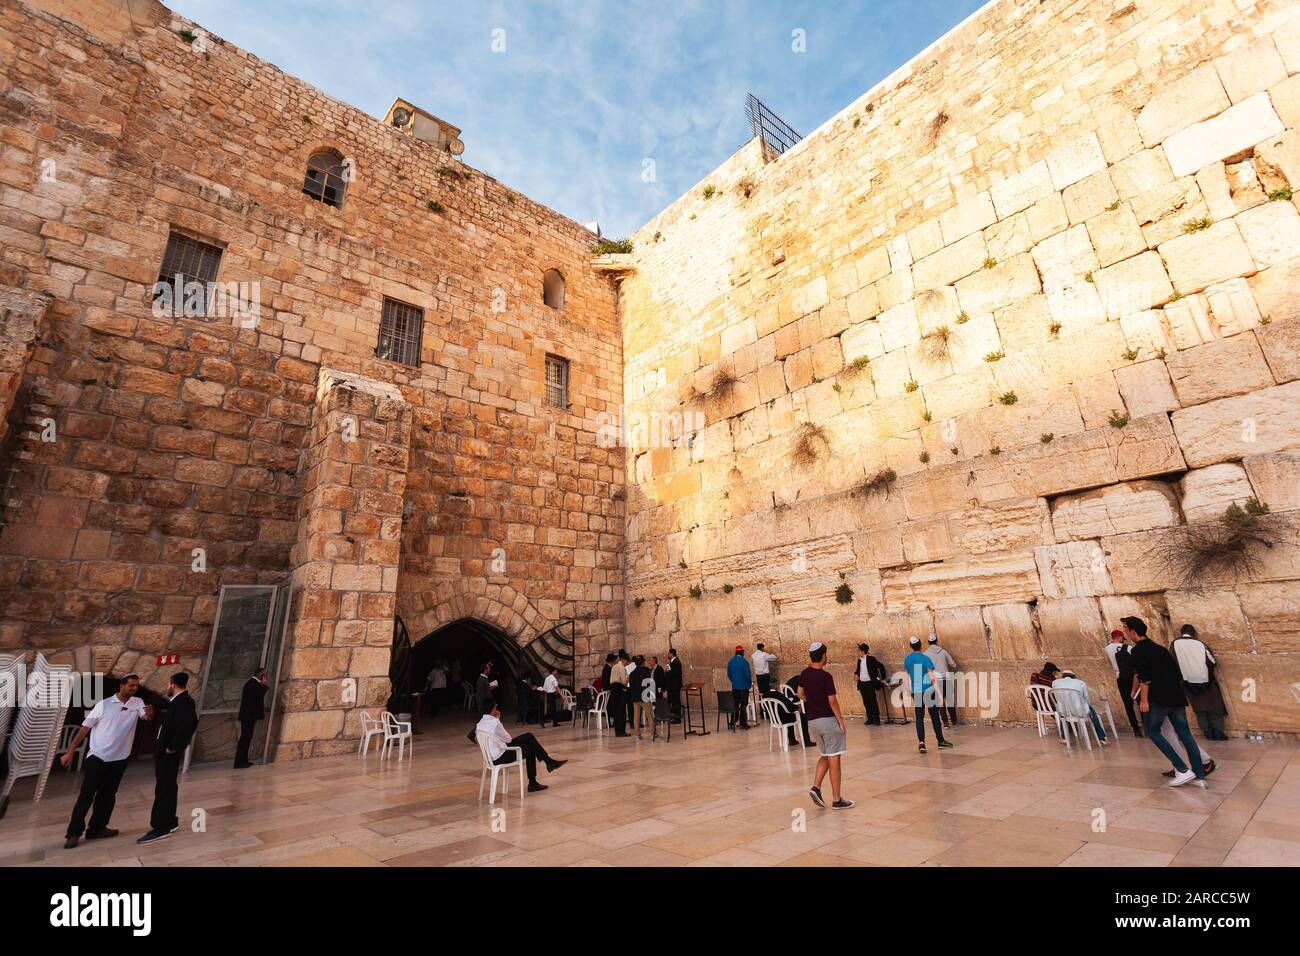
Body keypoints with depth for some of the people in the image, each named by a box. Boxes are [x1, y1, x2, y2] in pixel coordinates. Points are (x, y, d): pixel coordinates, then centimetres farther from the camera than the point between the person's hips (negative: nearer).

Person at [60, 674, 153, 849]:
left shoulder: (138, 703, -1)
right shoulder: (104, 704, -7)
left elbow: (146, 717, -18)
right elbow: (85, 728, -1)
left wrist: (150, 713, -42)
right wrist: (70, 752, -4)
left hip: (119, 759, 3)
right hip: (97, 757, -3)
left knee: (108, 795, 11)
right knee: (86, 795, 1)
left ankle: (97, 828, 23)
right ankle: (74, 833, 12)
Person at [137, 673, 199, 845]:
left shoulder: (183, 701, -21)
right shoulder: (179, 700, 10)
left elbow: (189, 724, -32)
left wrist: (173, 747, -22)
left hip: (168, 752, -10)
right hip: (165, 752, 10)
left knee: (164, 789, -3)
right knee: (167, 787, 17)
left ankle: (160, 828, 5)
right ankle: (170, 822, 27)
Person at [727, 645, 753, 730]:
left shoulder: (730, 662, 3)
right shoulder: (744, 662, -15)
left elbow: (729, 674, 9)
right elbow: (748, 675, -16)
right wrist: (750, 681, 3)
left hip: (734, 687, 5)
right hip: (744, 686, -5)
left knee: (735, 705, 14)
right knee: (744, 705, 4)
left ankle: (733, 723, 17)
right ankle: (743, 724, 5)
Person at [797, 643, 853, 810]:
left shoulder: (805, 674, 2)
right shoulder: (826, 677, -17)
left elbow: (800, 694, 14)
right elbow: (832, 701, -16)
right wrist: (840, 720, -6)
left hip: (812, 721, 6)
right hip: (828, 720, -6)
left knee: (824, 756, 20)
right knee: (834, 759, 3)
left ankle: (816, 787, 4)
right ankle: (836, 800, 10)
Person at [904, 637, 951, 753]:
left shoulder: (906, 660, 4)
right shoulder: (925, 658, -10)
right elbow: (932, 677, -16)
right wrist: (938, 692, -12)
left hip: (916, 692, 3)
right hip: (929, 691, -3)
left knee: (919, 718, 4)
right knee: (935, 716, 11)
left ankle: (921, 742, -9)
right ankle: (941, 741, 22)